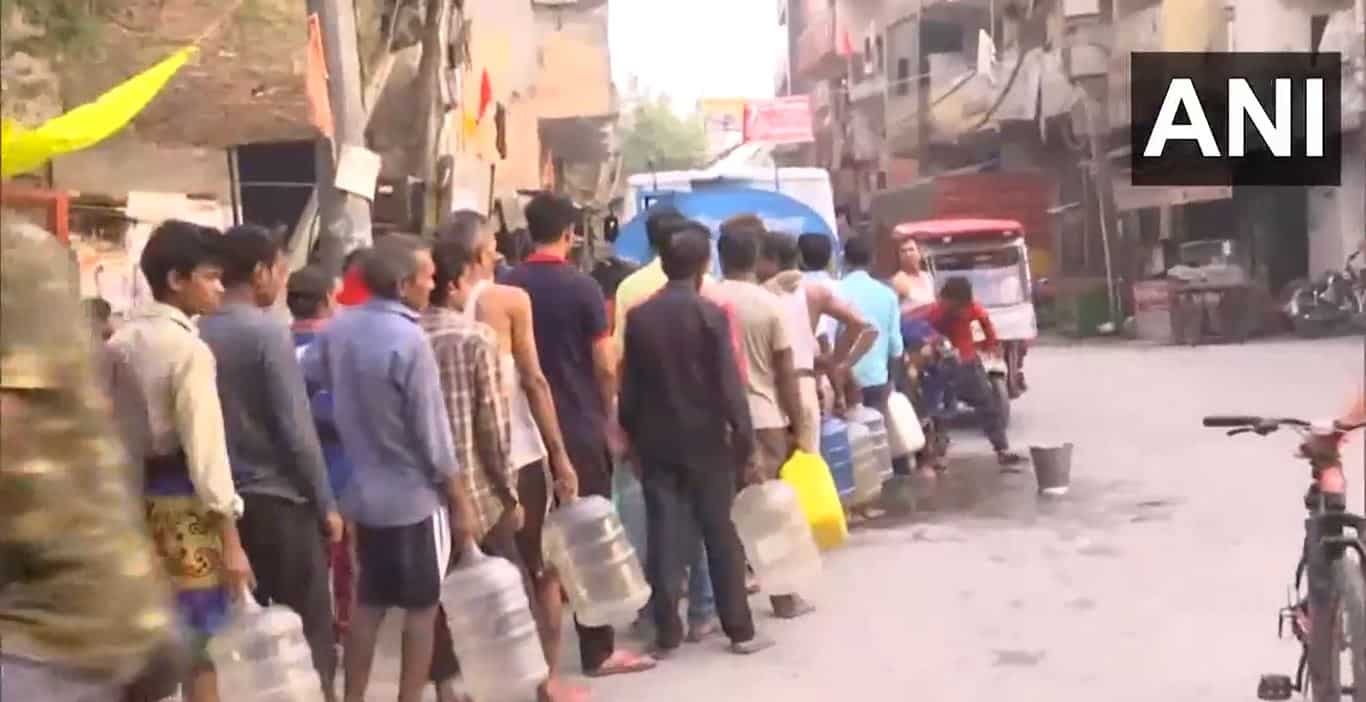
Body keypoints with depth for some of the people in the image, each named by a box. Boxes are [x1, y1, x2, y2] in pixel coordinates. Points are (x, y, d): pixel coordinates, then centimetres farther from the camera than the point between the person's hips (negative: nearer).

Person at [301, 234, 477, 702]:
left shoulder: (337, 329, 0)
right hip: (414, 496, -7)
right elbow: (433, 434, -18)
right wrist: (461, 502, -10)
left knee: (368, 603, 17)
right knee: (421, 608, 7)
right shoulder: (409, 340, -20)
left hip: (363, 491, 7)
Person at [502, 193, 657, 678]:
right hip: (579, 425, -4)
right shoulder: (581, 287, -10)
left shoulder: (508, 287, 2)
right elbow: (605, 366, -11)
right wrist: (607, 412, 6)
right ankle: (597, 649, 8)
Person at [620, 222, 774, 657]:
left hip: (656, 441, 3)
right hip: (706, 441, -3)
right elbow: (729, 385, -12)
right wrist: (745, 442, -7)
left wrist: (632, 434, 14)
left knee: (665, 537, 5)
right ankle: (740, 630, 12)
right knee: (721, 535, 6)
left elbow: (629, 386, 4)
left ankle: (667, 633, 8)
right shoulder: (710, 314, -9)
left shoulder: (638, 316, 1)